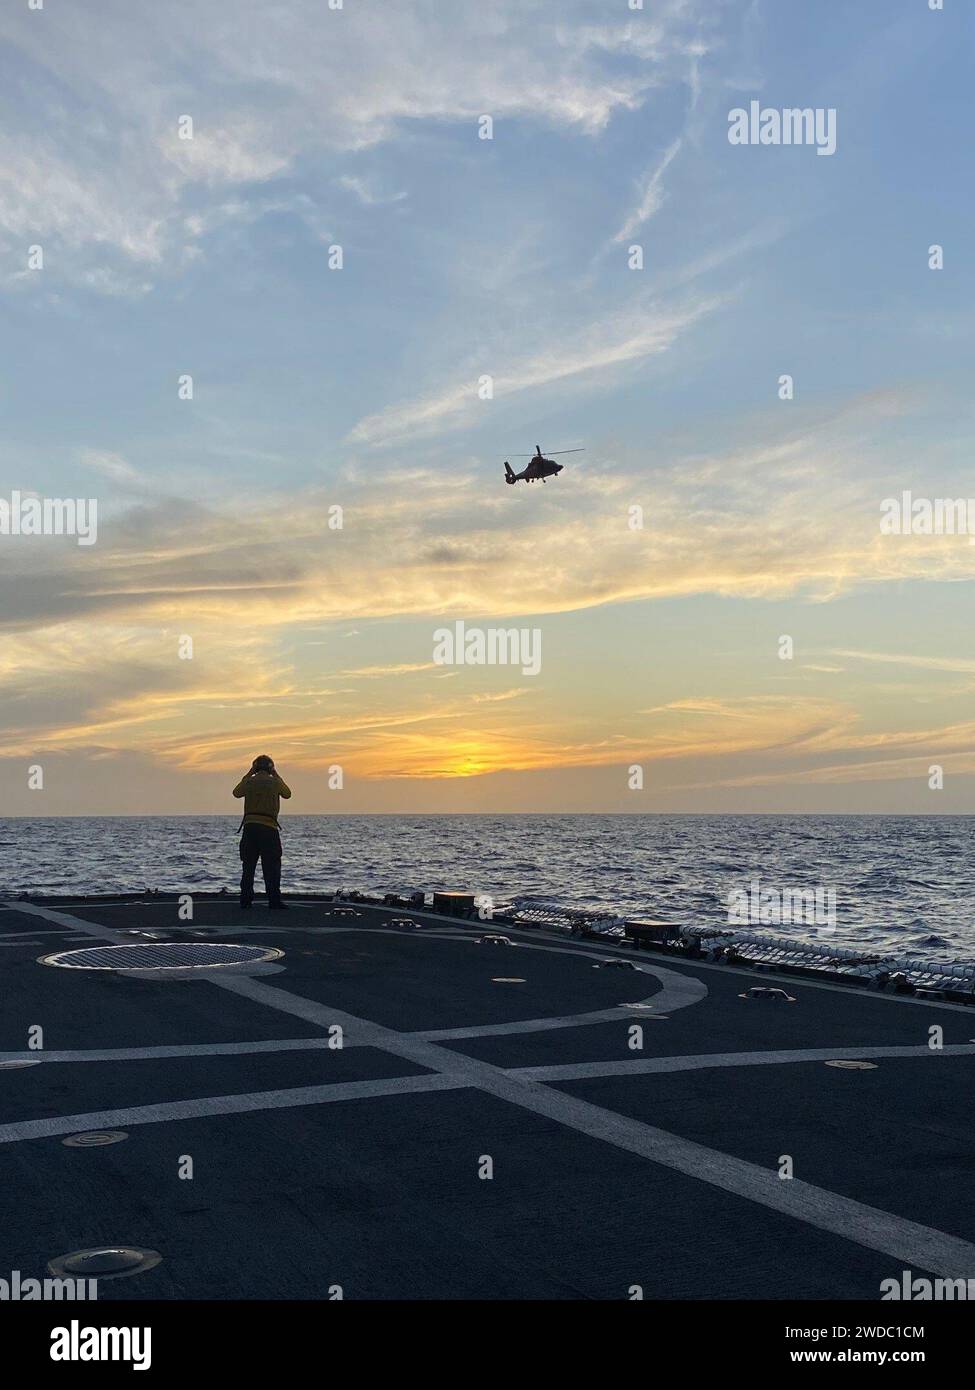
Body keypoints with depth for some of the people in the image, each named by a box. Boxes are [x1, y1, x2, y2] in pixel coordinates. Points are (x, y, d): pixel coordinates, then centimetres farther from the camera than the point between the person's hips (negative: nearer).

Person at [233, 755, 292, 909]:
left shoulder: (250, 781, 4)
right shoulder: (275, 782, 0)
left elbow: (236, 792, 24)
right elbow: (287, 794, 20)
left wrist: (248, 775, 23)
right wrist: (276, 776, 20)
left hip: (249, 826, 2)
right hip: (269, 827, -2)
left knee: (248, 865, 9)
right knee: (272, 866, 0)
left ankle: (245, 899, 8)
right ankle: (274, 900, -6)